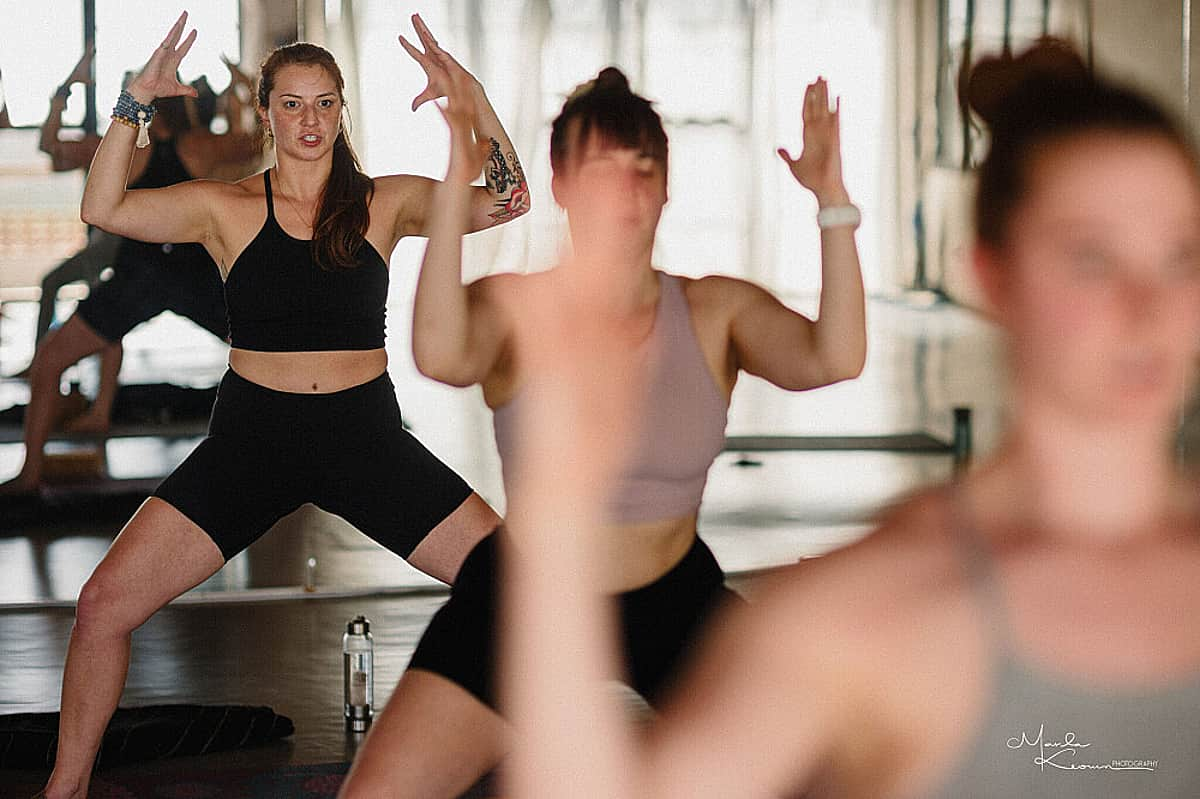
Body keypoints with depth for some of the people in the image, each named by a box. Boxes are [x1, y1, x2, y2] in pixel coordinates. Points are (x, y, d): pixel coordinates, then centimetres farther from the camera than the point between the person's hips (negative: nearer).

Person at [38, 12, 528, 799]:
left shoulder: (387, 202, 3)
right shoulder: (228, 209, 0)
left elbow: (504, 202, -9)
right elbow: (105, 208, -13)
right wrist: (135, 104, -22)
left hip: (366, 434, 1)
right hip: (251, 435, -1)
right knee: (105, 603, -11)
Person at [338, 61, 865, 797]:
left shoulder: (717, 314, -8)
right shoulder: (513, 309, -13)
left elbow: (834, 359, -27)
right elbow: (439, 356, -36)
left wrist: (833, 199, -34)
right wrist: (455, 188, -42)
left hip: (677, 605, 1)